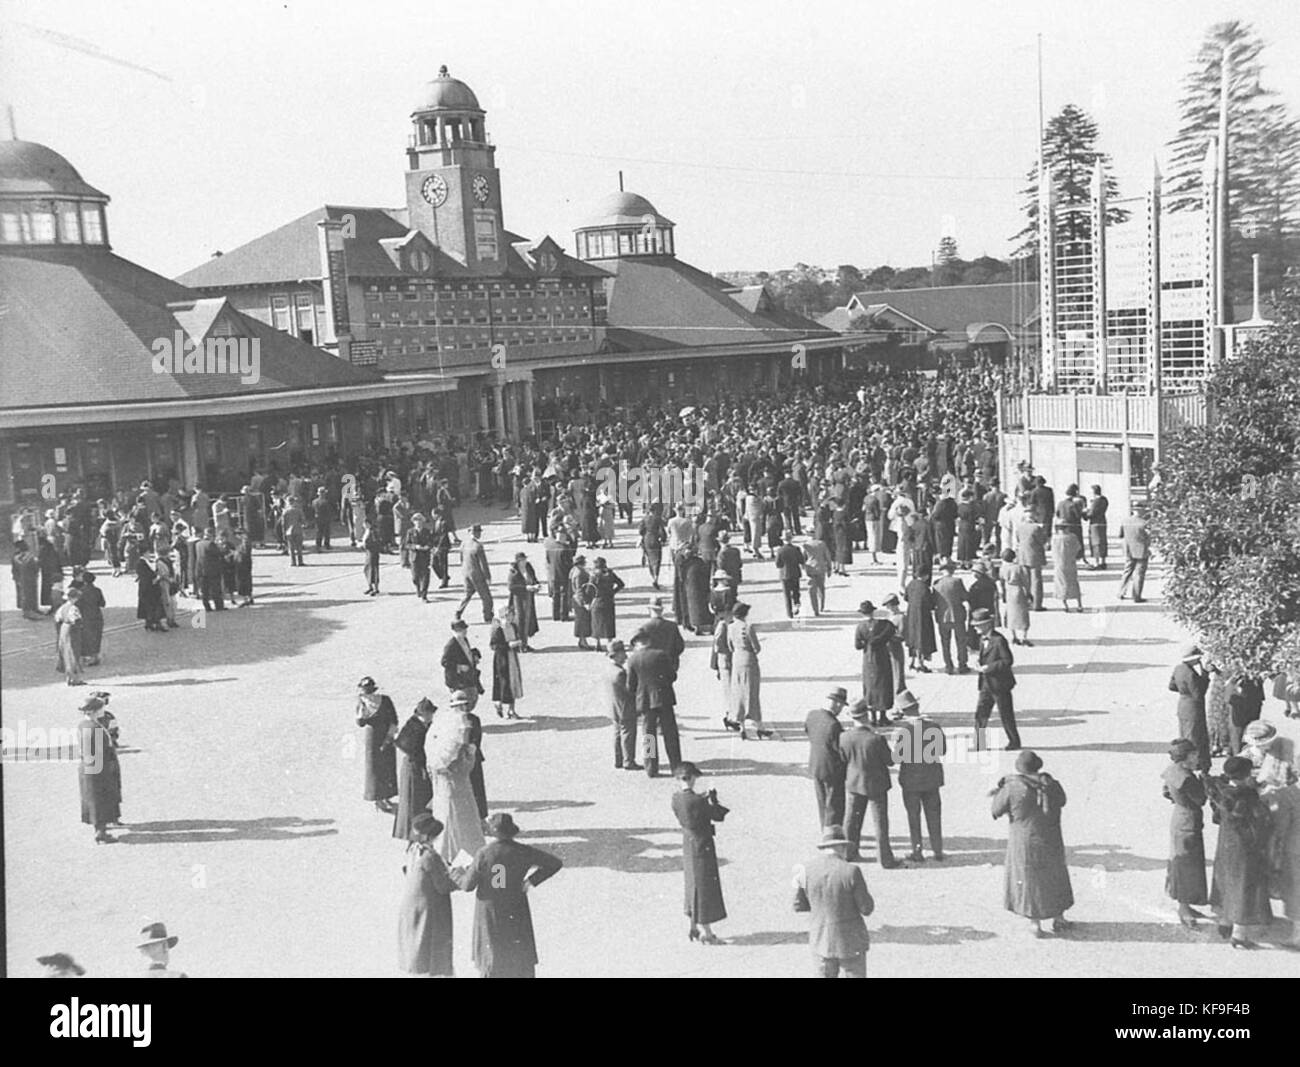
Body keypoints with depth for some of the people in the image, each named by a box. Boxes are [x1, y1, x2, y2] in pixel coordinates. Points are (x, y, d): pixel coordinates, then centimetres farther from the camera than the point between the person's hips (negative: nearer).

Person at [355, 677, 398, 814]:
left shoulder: (385, 701, -7)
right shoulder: (362, 704, -5)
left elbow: (394, 720, -4)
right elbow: (360, 723, -17)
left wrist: (388, 738, -9)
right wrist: (361, 707, -27)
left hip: (386, 738, 1)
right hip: (371, 739, -1)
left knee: (388, 767, 4)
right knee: (374, 768, -1)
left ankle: (386, 798, 16)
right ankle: (378, 800, 7)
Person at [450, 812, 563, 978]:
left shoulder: (483, 854, -17)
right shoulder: (522, 852, -12)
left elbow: (468, 885, -9)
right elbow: (556, 863, -6)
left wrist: (457, 873, 12)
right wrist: (532, 880, 0)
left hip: (489, 914, -1)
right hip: (515, 914, 1)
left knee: (491, 960, 14)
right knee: (522, 958, 12)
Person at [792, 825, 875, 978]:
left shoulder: (806, 870, -8)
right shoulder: (851, 871, -19)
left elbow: (799, 905, 2)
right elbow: (866, 908, -12)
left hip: (821, 941, 3)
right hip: (850, 941, -3)